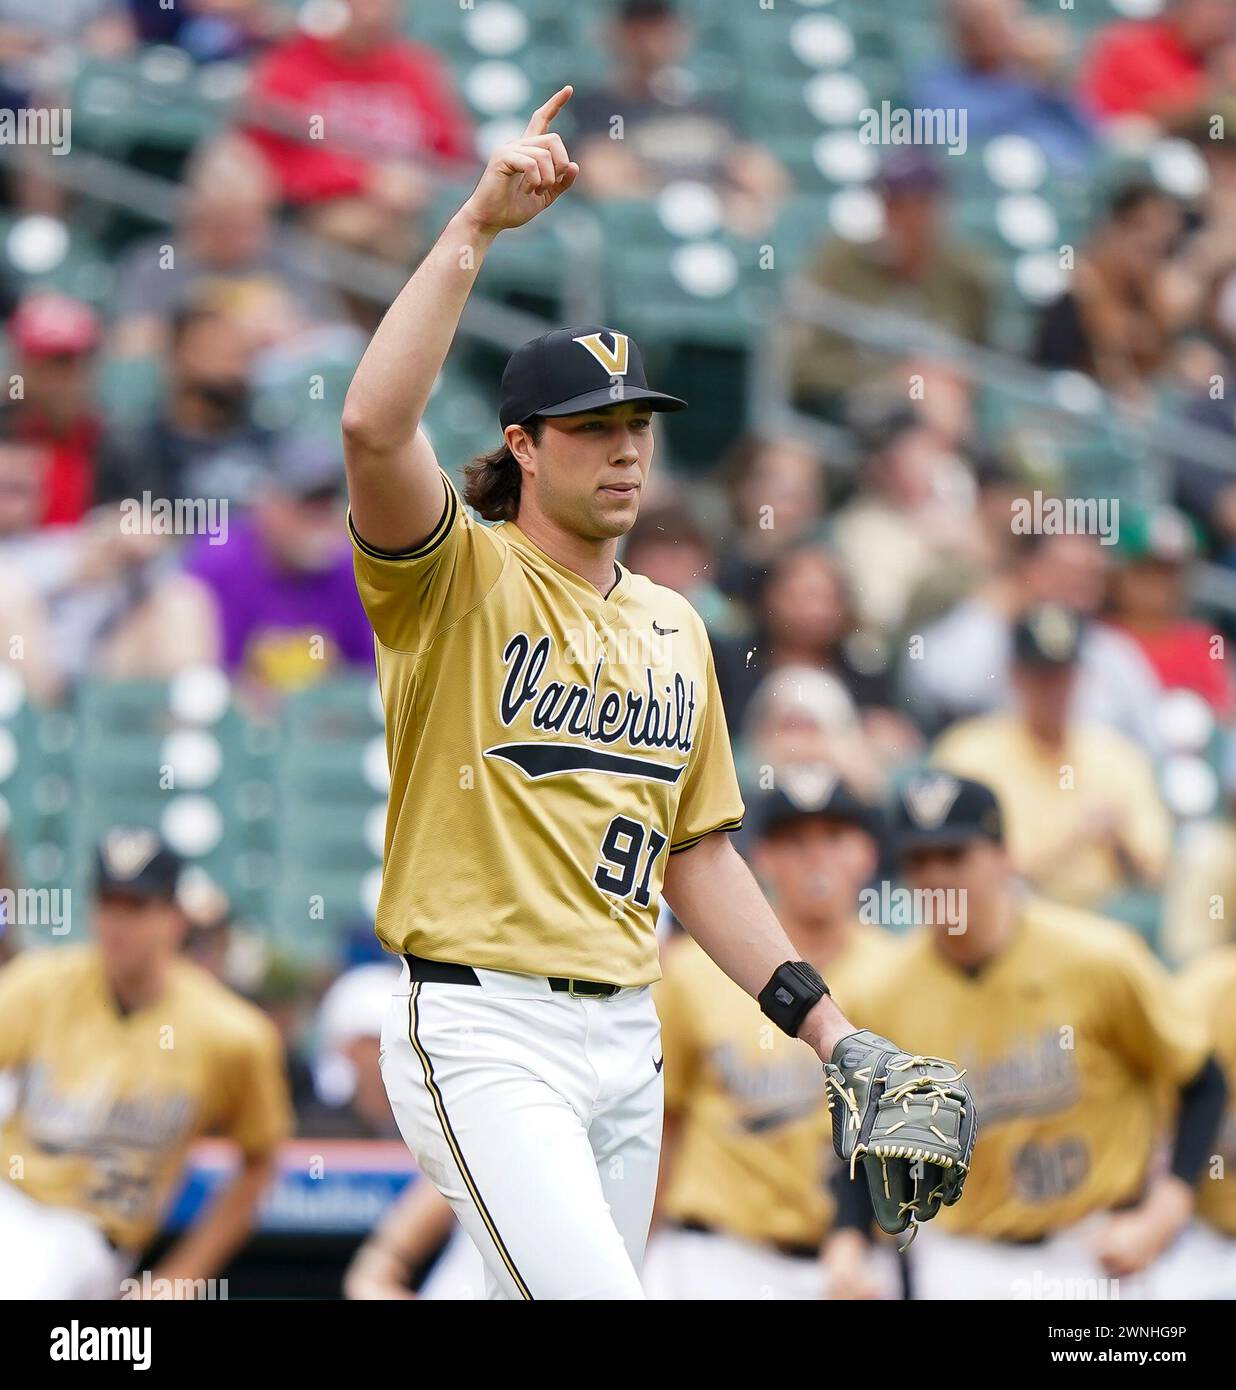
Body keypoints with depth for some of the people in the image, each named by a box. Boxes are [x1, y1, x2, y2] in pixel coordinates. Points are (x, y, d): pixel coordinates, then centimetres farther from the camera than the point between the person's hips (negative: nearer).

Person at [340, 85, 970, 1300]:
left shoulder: (672, 628, 17)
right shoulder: (459, 581, -3)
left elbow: (698, 857, 20)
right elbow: (374, 426, -24)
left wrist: (829, 1029, 13)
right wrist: (475, 229, -23)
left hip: (626, 1039, 7)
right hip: (484, 1029, -7)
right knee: (591, 1293, -22)